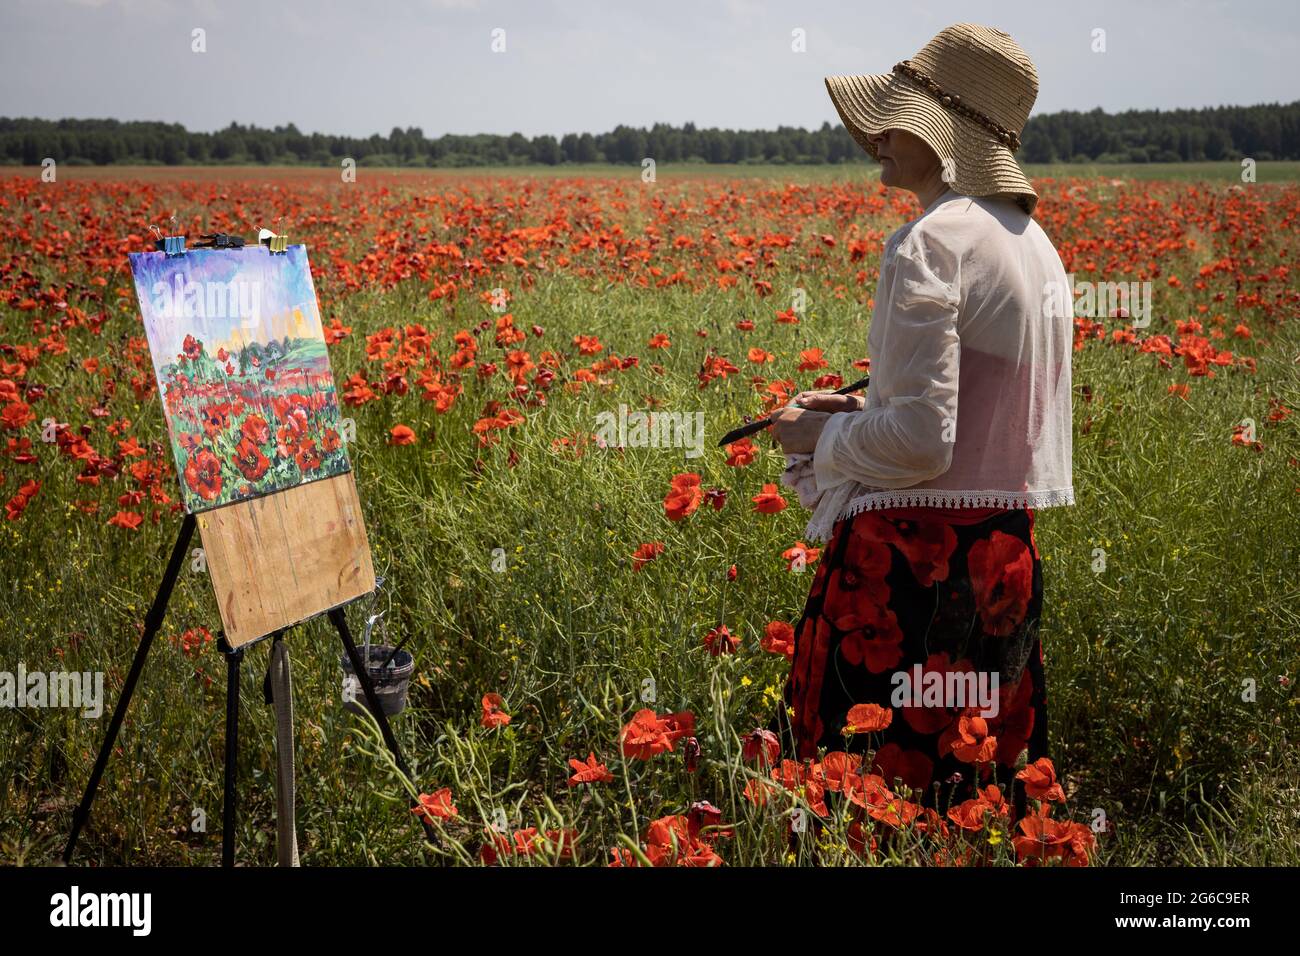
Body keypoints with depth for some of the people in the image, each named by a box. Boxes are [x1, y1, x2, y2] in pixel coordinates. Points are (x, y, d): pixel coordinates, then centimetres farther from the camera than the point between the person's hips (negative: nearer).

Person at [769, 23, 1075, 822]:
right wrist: (862, 411, 18)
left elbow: (920, 443, -20)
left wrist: (819, 438, -2)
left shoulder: (930, 244, -15)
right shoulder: (1036, 246, 12)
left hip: (913, 557, -9)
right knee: (983, 783, 16)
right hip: (1006, 556, 9)